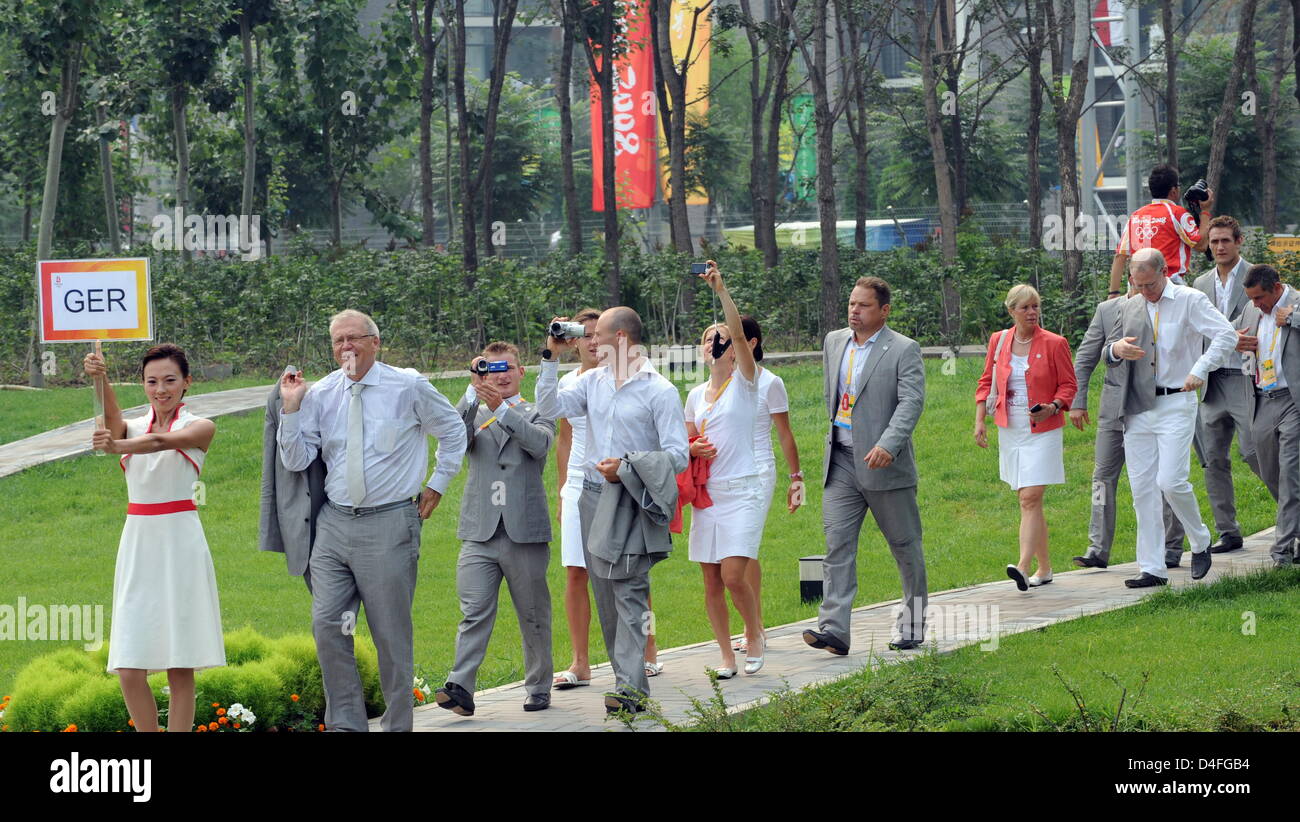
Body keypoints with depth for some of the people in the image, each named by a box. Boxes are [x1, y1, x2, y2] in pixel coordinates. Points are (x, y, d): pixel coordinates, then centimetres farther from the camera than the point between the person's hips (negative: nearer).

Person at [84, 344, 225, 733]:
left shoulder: (200, 428, 0)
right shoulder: (133, 427, 10)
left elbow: (162, 442, -22)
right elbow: (112, 423, -14)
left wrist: (118, 447, -43)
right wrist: (100, 380, -36)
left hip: (180, 545, -3)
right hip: (138, 544, 3)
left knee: (181, 669, -1)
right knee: (130, 670, -4)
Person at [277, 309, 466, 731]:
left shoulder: (409, 387, -1)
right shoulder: (320, 395, 6)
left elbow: (453, 431, 14)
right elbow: (295, 460, 4)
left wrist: (437, 485, 12)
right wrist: (291, 408, -5)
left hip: (389, 524, -3)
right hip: (334, 523, 3)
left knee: (392, 633, 1)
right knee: (327, 626, -3)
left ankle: (397, 725, 11)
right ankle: (346, 724, 6)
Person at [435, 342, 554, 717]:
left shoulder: (537, 414, 9)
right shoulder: (473, 412, 14)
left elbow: (540, 443, -13)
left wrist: (500, 409, -20)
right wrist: (474, 393, -13)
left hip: (525, 531, -1)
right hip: (480, 532, 1)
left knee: (533, 615, 7)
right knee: (474, 613, -10)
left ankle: (539, 687, 18)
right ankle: (460, 689, -18)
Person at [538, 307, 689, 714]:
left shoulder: (658, 391, -7)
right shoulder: (594, 381, 12)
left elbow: (677, 456, -9)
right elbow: (551, 407, 6)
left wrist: (627, 466, -17)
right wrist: (551, 357, 1)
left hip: (631, 503, -6)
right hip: (594, 497, 6)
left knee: (630, 593, -10)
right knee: (605, 594, 6)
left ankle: (631, 688, -13)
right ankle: (627, 677, 12)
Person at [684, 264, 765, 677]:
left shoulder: (745, 381, -2)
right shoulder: (695, 395, 13)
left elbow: (740, 333, -17)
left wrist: (722, 289, -24)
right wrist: (693, 449, -2)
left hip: (742, 491, -5)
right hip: (707, 493, 5)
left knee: (733, 576, -15)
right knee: (712, 583, 3)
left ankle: (754, 632, 10)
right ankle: (726, 655, 13)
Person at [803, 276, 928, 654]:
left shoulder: (904, 350, -8)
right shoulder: (834, 342, 11)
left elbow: (911, 402, -18)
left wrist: (887, 445, -31)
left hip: (884, 465, -5)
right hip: (841, 462, 5)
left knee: (905, 545, 7)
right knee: (837, 543, -7)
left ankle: (913, 623, 22)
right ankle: (833, 629, -14)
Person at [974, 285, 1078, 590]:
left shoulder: (1054, 344, -4)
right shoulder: (998, 342, 6)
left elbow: (1068, 385, 1)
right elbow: (987, 382, 14)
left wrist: (1053, 407, -18)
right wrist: (980, 420, 4)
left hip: (1042, 431, -4)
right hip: (1010, 431, 4)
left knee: (1031, 498, -15)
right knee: (1027, 500, 8)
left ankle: (1023, 566, -24)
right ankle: (1044, 568, 17)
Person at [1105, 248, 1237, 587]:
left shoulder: (1190, 301, -2)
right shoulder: (1130, 308, 13)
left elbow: (1226, 335, -12)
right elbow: (1109, 355, 21)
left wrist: (1199, 370, -25)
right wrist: (1116, 349, -4)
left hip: (1176, 404, -5)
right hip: (1137, 408, 5)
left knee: (1170, 482, -14)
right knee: (1142, 489, 2)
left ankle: (1200, 542, 12)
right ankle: (1152, 568, 6)